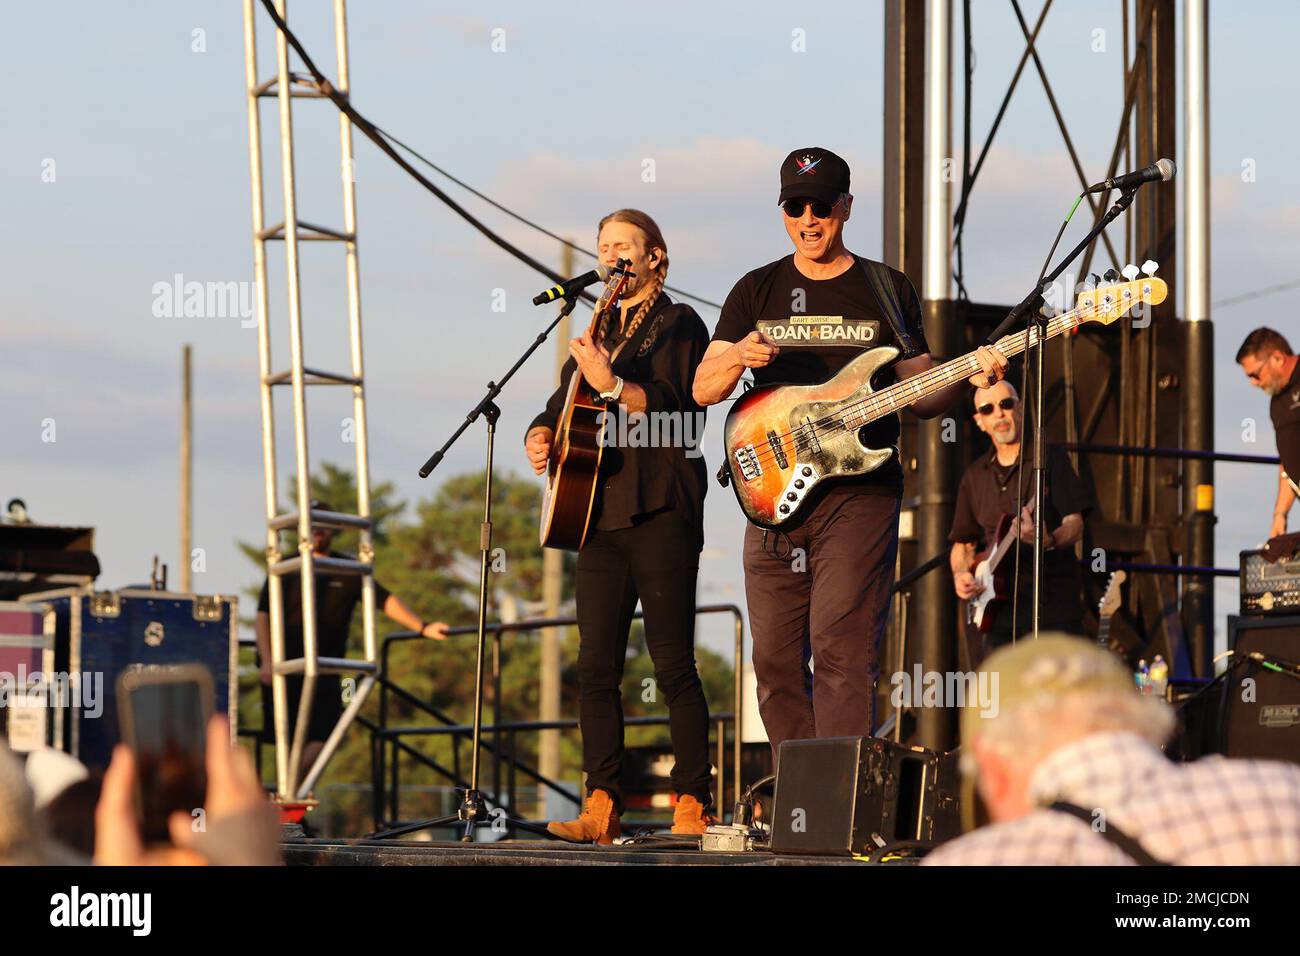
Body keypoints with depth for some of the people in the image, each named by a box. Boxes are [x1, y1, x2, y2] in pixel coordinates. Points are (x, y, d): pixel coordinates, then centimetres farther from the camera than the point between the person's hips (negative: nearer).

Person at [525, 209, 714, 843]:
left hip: (659, 511, -7)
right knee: (596, 667, 1)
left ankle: (694, 808, -7)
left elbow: (676, 409, -12)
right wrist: (540, 436, 2)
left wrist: (611, 386, -23)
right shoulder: (598, 332, 21)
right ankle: (601, 809, 3)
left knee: (673, 664, -9)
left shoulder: (677, 325, 1)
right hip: (599, 512, 7)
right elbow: (561, 406, 23)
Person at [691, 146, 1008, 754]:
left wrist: (967, 378, -11)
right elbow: (703, 390, 6)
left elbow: (919, 397, 9)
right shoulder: (757, 291, 13)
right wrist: (737, 357, -16)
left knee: (840, 653, -14)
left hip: (859, 492, -3)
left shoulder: (887, 290, 8)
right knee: (775, 661, 4)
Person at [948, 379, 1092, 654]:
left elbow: (1074, 524, -7)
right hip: (1000, 608, 5)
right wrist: (960, 574, 1)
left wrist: (1048, 541, -28)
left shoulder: (1050, 457, 1)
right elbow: (963, 542, 22)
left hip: (1054, 602, -5)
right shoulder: (975, 476, 16)